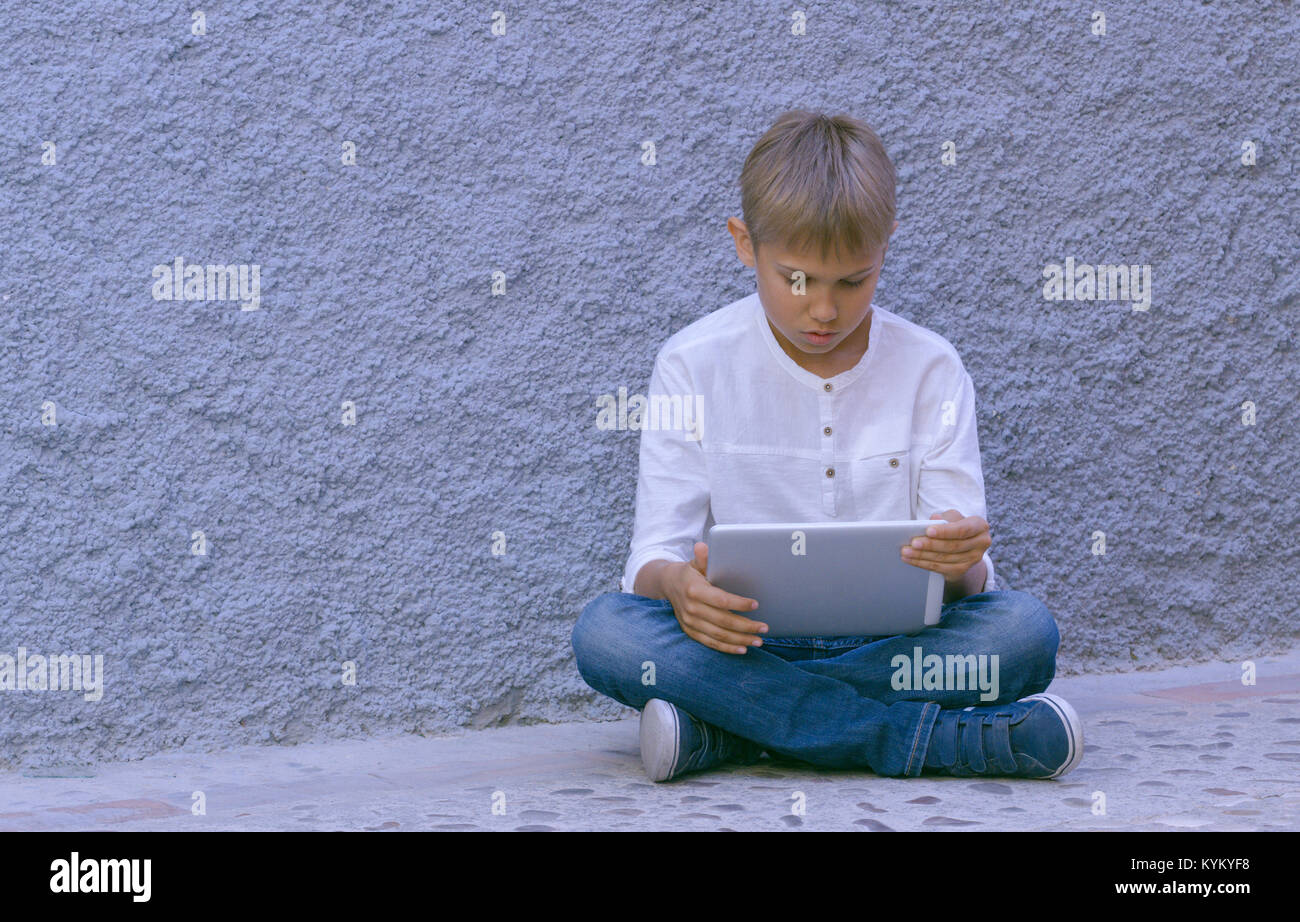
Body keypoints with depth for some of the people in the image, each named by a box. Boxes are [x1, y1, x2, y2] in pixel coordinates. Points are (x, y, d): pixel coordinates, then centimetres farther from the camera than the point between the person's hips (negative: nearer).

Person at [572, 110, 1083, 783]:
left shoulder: (929, 368, 1)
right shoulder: (694, 366, 0)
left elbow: (962, 574, -3)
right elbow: (655, 551, -5)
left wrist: (960, 565, -30)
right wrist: (678, 585, -31)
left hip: (893, 642, 0)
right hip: (742, 637, 0)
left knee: (1025, 629, -28)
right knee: (604, 630, -30)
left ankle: (725, 732, -27)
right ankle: (938, 740, -32)